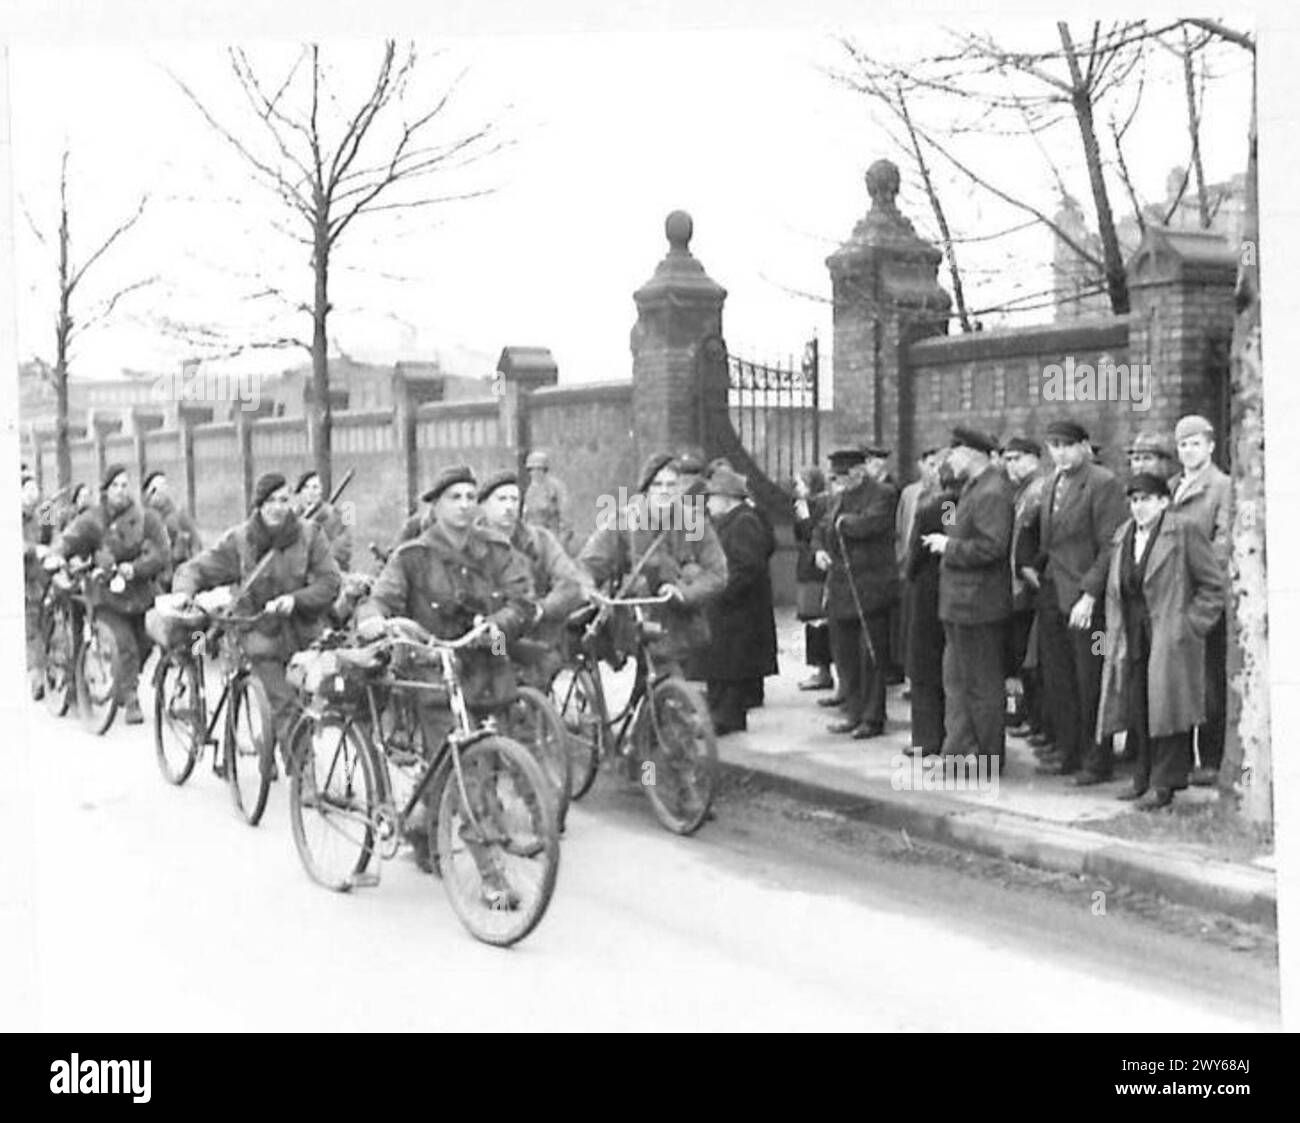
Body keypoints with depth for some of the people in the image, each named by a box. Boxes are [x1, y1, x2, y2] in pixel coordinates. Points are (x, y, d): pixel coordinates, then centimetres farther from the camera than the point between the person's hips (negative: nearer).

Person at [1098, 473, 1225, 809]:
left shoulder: (1184, 531, -5)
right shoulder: (1122, 537, 14)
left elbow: (1214, 583, -5)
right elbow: (1114, 590, 20)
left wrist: (1191, 624, -10)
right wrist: (1115, 633, 10)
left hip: (1170, 639, -6)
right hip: (1133, 639, 6)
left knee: (1166, 705, -6)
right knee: (1138, 710, 7)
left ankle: (1164, 783, -1)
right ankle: (1145, 778, 18)